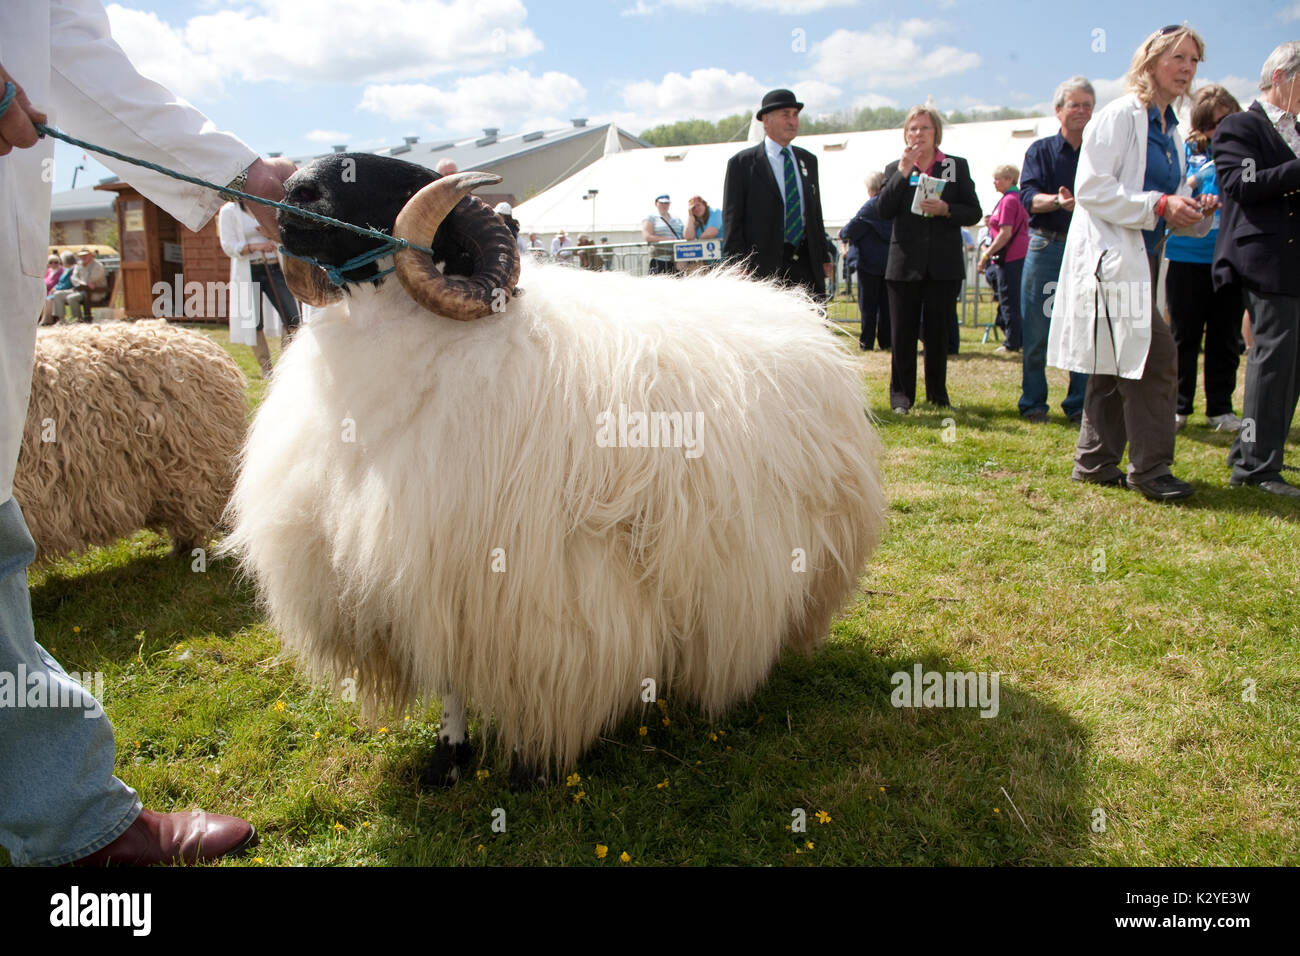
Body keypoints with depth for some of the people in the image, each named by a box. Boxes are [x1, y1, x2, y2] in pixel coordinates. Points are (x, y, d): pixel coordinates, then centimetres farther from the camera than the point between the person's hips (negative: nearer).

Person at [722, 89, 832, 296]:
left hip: (807, 264, 5)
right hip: (764, 267, -5)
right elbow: (731, 222, -4)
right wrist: (739, 271, -12)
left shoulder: (808, 160, 17)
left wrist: (823, 256, 15)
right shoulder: (742, 163, 0)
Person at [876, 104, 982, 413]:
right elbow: (884, 210, -6)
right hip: (905, 263, 0)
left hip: (944, 265, 0)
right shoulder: (895, 168, 9)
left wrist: (945, 209, -13)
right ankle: (901, 394, 9)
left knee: (938, 331, 5)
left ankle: (938, 393, 17)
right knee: (903, 333, 0)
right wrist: (903, 171, -12)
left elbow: (974, 212, 5)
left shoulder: (957, 166, 9)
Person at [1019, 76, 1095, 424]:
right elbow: (1028, 197, -8)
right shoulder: (1041, 150, 6)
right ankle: (1033, 403, 12)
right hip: (1046, 247, -2)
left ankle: (1079, 404, 12)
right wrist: (1058, 201, -27)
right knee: (1036, 333, -1)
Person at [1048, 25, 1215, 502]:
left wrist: (1196, 210, 3)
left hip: (1143, 258, 9)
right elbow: (1091, 189, -17)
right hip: (1112, 256, -9)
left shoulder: (1171, 131, 17)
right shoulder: (1120, 116, -9)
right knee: (1154, 357, -14)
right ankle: (1150, 468, -6)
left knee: (1119, 365, 11)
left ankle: (1095, 462, 19)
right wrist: (1158, 205, -21)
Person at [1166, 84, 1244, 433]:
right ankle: (1178, 407, 13)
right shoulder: (1187, 150, 4)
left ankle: (1220, 408, 15)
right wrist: (1195, 181, -19)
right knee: (1184, 335, 4)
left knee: (1226, 337, 6)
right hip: (1188, 255, -1)